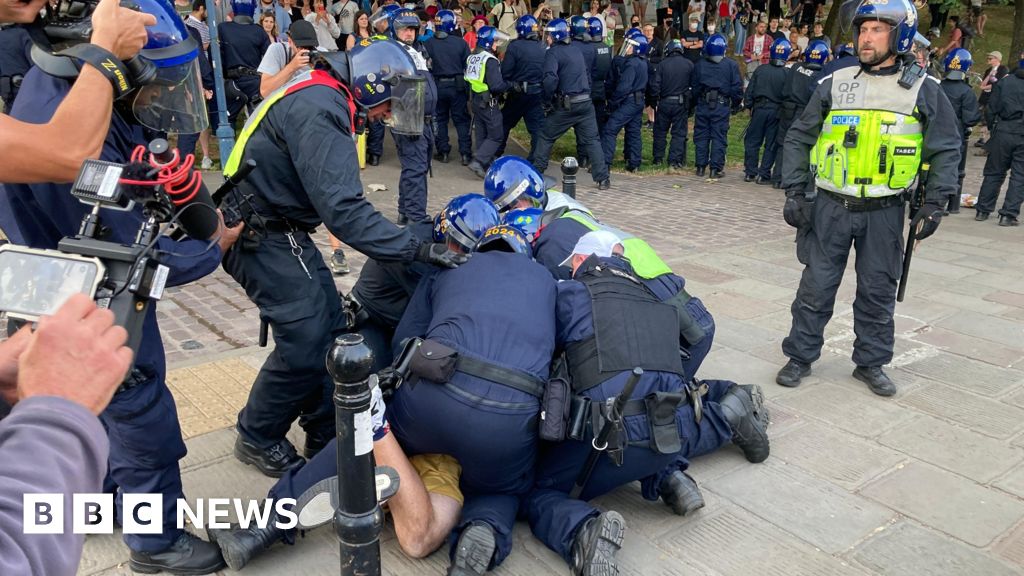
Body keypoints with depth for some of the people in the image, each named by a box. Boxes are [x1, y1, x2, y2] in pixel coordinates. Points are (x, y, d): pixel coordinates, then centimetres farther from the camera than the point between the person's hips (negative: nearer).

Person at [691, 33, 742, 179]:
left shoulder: (699, 64, 2)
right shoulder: (731, 65, -3)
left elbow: (694, 87, 7)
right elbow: (737, 87, -2)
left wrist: (695, 101, 18)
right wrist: (736, 104, 11)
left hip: (703, 105, 2)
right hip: (721, 106, -2)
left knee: (701, 136, 9)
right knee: (719, 137, 2)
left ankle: (701, 167, 12)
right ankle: (715, 169, 1)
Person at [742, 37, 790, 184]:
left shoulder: (760, 70, -1)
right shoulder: (788, 74, -8)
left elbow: (749, 91, 1)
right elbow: (787, 95, -8)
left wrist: (748, 106, 11)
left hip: (759, 109, 1)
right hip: (777, 111, -1)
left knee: (752, 141, 11)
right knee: (771, 144, 5)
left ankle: (750, 172, 12)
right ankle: (764, 175, 5)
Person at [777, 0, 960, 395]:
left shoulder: (923, 90, 1)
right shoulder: (835, 84, 2)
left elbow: (946, 150, 6)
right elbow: (799, 138, 6)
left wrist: (934, 203, -3)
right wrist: (794, 192, -2)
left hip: (884, 212, 0)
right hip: (831, 208, 0)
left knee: (878, 292, 10)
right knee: (816, 287, 5)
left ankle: (870, 363, 26)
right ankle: (800, 357, 19)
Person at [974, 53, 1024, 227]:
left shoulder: (1005, 81, 1)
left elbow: (991, 108, 2)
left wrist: (992, 128, 13)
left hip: (1003, 133, 2)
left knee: (994, 173, 12)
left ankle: (982, 210, 15)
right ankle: (1008, 214, 0)